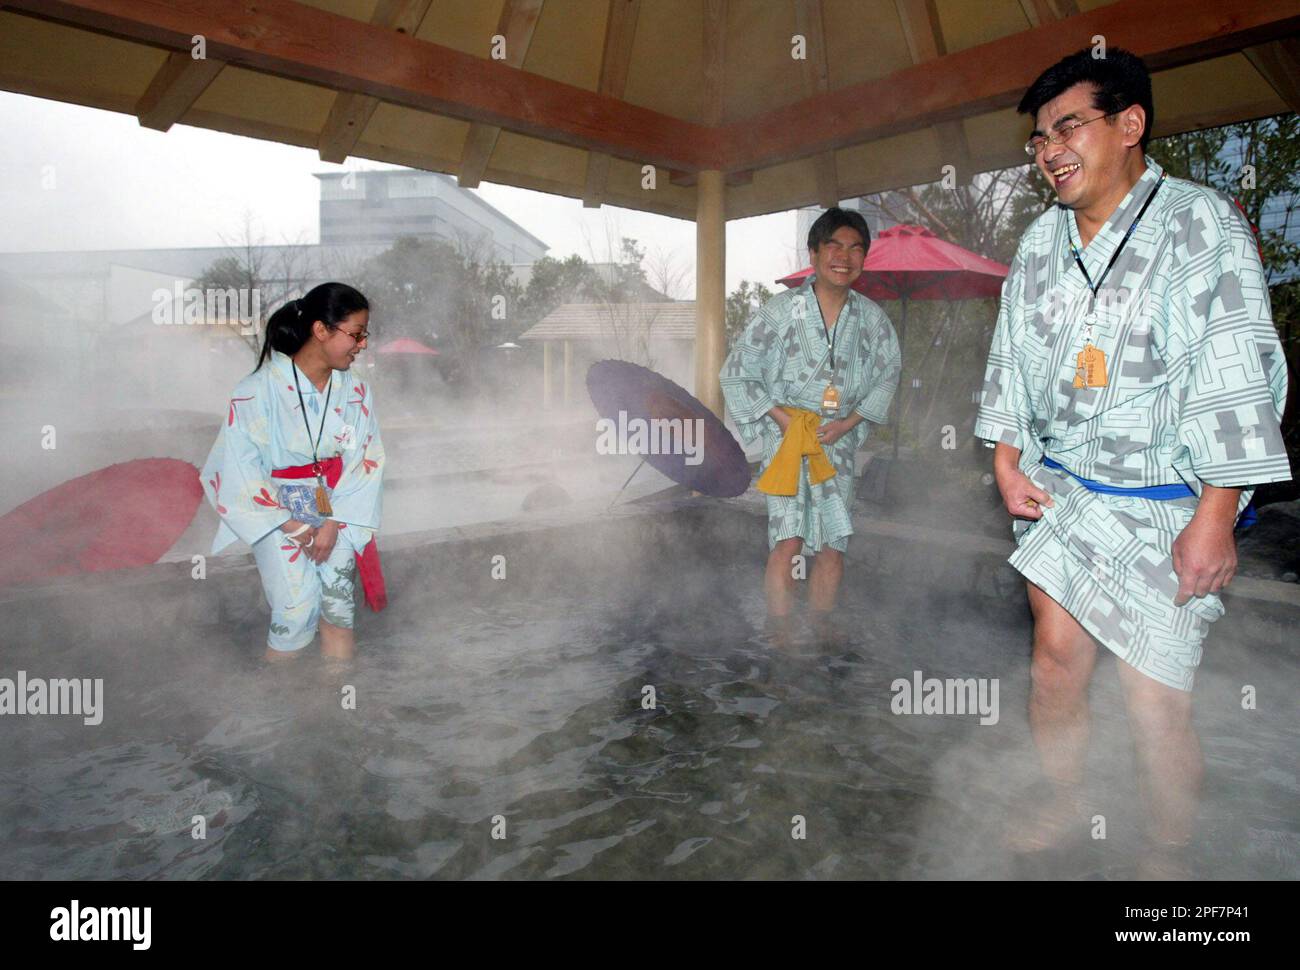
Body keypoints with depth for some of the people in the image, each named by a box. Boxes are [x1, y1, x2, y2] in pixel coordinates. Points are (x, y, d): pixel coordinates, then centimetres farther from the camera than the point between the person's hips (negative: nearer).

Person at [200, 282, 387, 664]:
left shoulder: (357, 390, -1)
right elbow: (239, 469, -10)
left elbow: (366, 460, -3)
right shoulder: (257, 389, -12)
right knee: (297, 613, -13)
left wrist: (333, 523, -13)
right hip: (277, 512, -3)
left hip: (337, 511, 3)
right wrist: (292, 526, -14)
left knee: (338, 606, -7)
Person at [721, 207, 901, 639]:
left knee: (833, 547, 6)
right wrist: (782, 417, -10)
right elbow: (735, 374, -2)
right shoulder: (781, 310, -7)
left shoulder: (872, 317, 3)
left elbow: (888, 374, 15)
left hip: (838, 443, 4)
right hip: (787, 438, -3)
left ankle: (820, 622, 25)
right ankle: (781, 631, 2)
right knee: (787, 542, -13)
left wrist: (848, 422, 1)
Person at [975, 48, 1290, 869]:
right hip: (1061, 493, 5)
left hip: (1165, 508, -4)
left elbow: (1237, 371, -13)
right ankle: (1067, 806, 33)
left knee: (1156, 708, -1)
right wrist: (1007, 463, 6)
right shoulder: (1041, 243, 10)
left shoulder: (1201, 223, -7)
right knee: (1055, 668, 9)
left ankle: (1169, 855, 25)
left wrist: (1215, 517, -17)